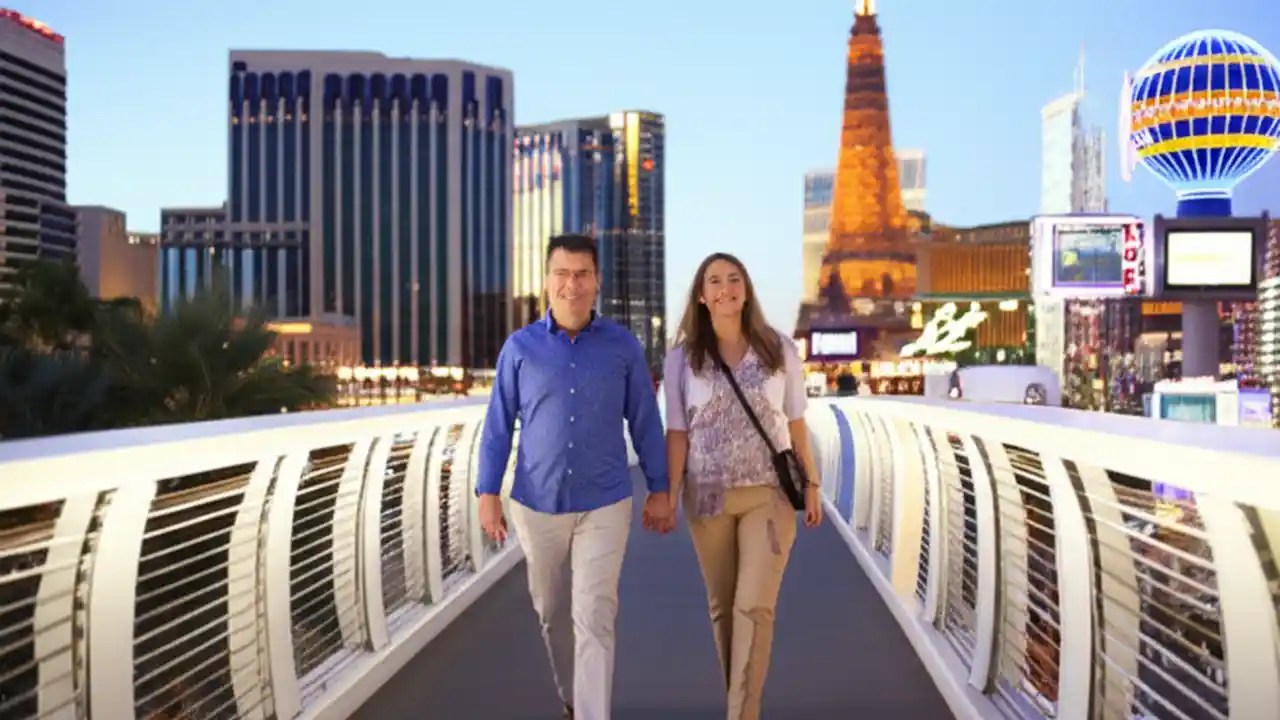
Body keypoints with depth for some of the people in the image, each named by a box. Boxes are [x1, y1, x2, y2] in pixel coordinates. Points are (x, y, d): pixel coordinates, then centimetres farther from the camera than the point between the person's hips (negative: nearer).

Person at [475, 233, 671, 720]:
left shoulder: (623, 346, -3)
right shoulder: (520, 347, -2)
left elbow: (645, 422, 3)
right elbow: (499, 424, 0)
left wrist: (660, 489, 3)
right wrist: (488, 493, -4)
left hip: (604, 505, -2)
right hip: (537, 504, 2)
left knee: (594, 618, -7)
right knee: (551, 611, 17)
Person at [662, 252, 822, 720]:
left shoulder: (779, 349, 0)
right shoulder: (682, 358, -1)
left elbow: (795, 422, 5)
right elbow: (677, 432, -2)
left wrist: (811, 485, 5)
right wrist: (669, 496, -10)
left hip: (770, 493, -1)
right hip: (709, 496, 1)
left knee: (755, 606, -10)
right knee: (722, 607, 11)